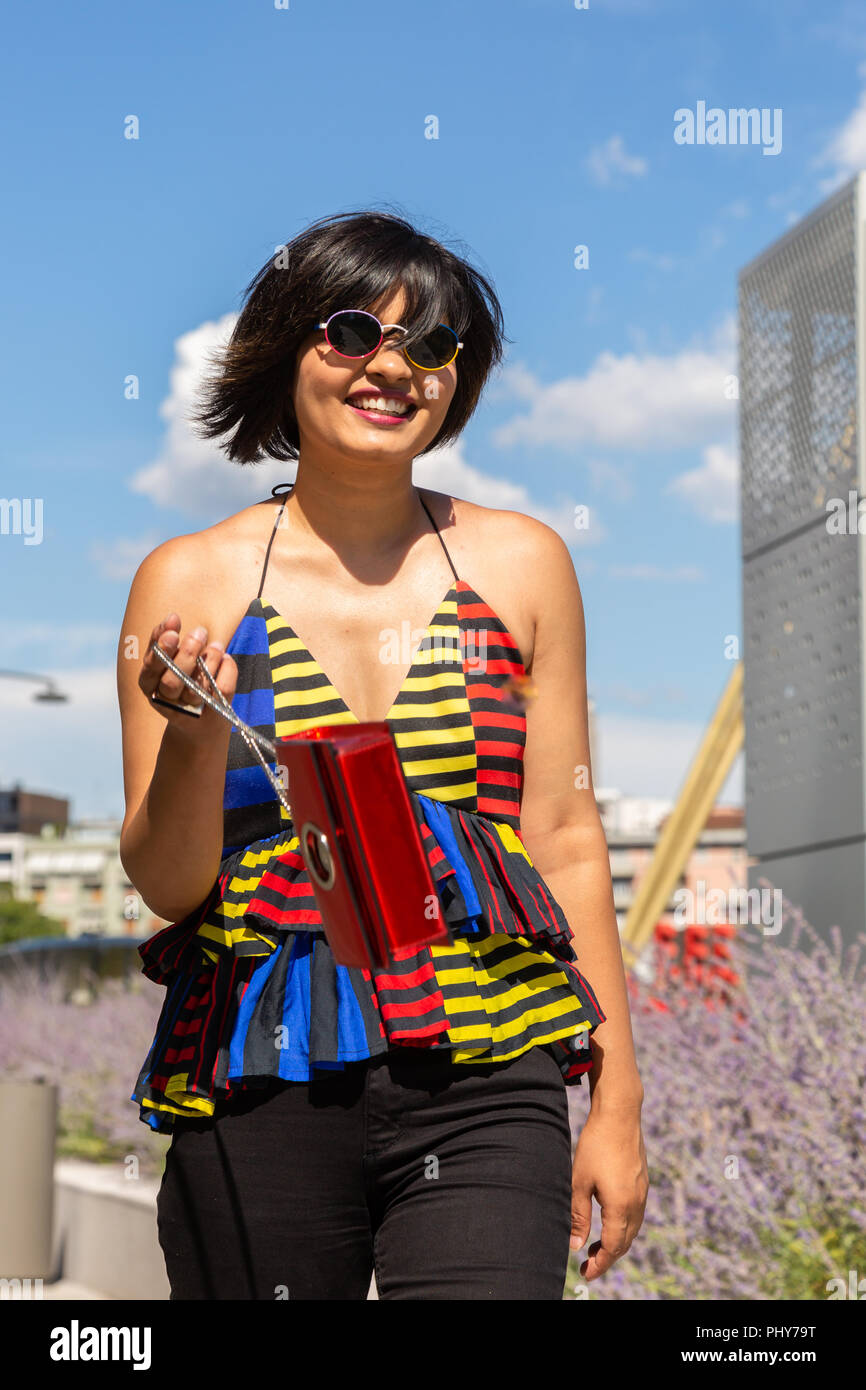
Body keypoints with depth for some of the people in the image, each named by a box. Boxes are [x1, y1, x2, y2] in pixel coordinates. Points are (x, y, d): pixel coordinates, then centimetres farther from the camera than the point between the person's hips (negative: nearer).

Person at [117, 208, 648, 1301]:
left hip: (481, 1091, 0)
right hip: (257, 1095, 0)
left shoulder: (520, 564, 7)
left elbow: (567, 840, 8)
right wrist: (196, 732, -17)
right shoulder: (189, 581, 2)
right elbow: (167, 885, 3)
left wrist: (617, 1101, 5)